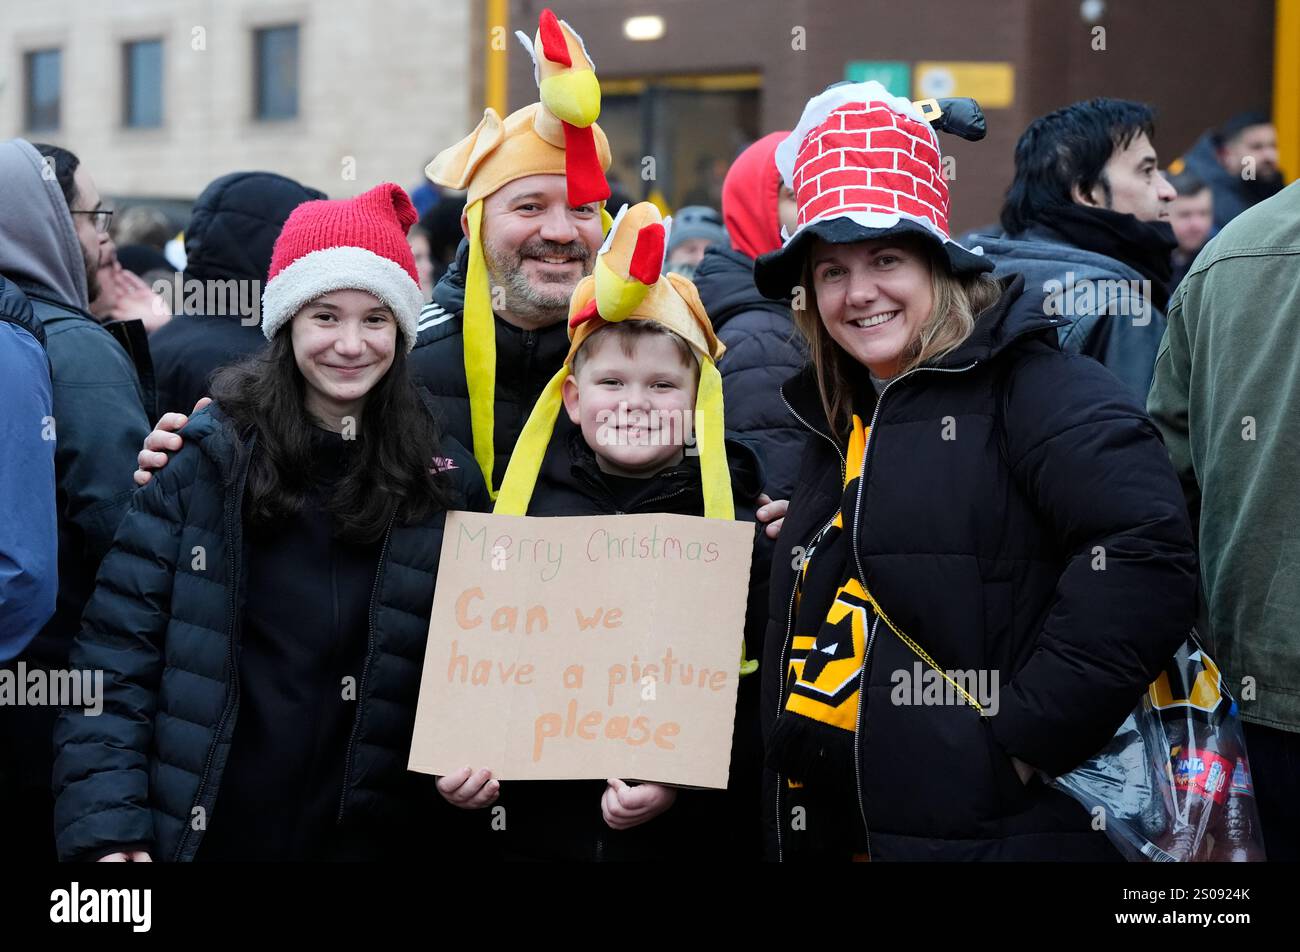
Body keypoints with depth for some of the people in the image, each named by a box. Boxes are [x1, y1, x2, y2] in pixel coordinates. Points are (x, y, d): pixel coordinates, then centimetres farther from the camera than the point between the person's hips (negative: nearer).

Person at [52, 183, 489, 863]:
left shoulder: (446, 480, -1)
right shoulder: (206, 458, -5)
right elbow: (114, 652, -7)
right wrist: (107, 827, -15)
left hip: (374, 835, 2)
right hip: (202, 830, -1)